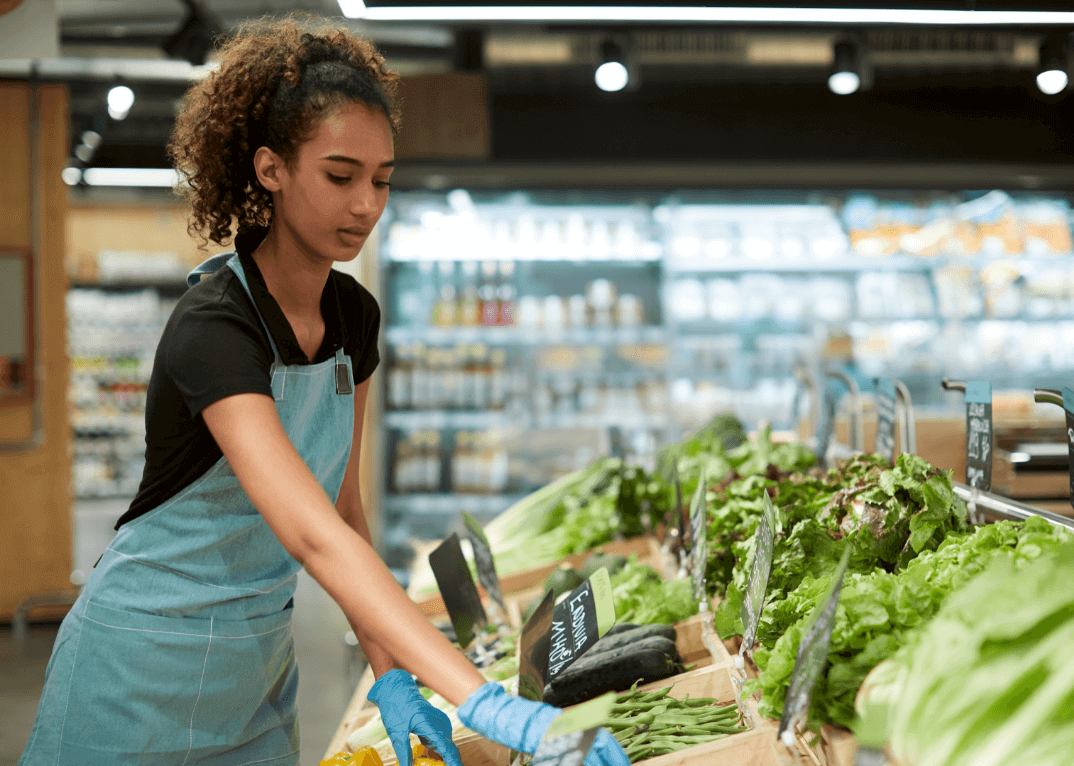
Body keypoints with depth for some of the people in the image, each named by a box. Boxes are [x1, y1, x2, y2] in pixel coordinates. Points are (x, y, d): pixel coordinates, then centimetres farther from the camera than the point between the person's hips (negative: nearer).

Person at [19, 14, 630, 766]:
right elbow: (314, 535, -38)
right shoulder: (213, 328, -27)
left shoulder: (354, 316, -2)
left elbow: (343, 504, 4)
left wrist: (389, 673, -8)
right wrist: (486, 703, -45)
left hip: (260, 660, 7)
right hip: (150, 667, -6)